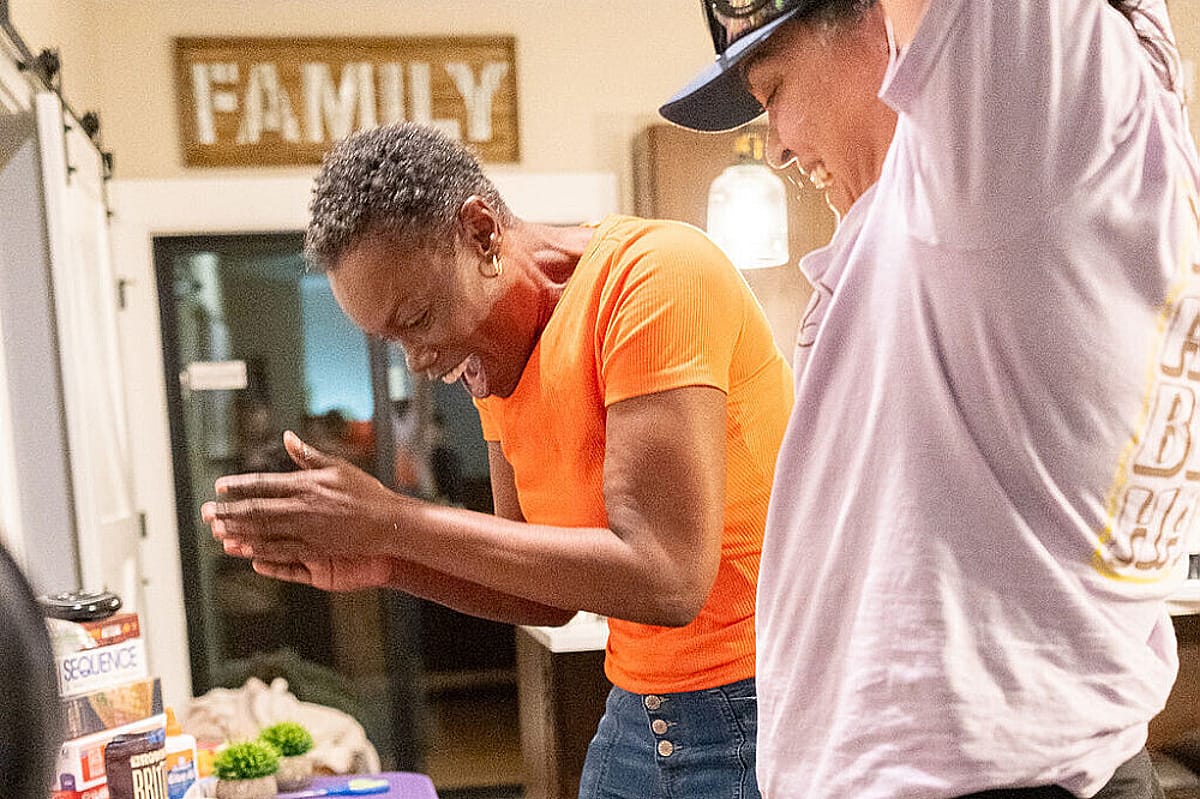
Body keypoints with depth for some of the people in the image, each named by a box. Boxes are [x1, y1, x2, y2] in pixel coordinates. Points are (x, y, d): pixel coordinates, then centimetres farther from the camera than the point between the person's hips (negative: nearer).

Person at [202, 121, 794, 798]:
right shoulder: (496, 356, 4)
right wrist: (387, 561, -8)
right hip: (638, 713, 7)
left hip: (762, 709, -7)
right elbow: (549, 592, 9)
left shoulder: (654, 274, -21)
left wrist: (396, 521, -23)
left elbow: (665, 579, -28)